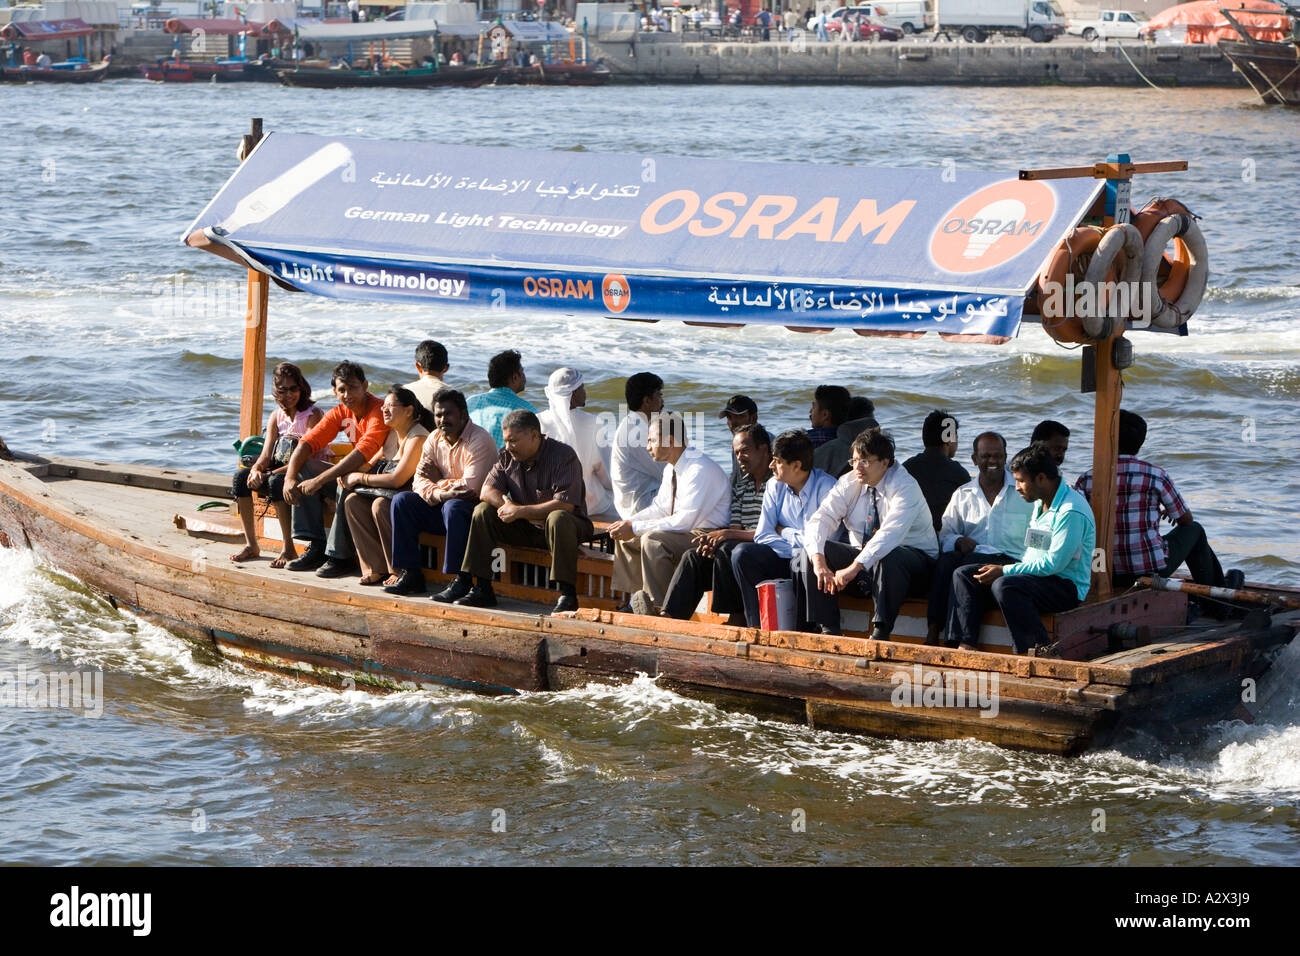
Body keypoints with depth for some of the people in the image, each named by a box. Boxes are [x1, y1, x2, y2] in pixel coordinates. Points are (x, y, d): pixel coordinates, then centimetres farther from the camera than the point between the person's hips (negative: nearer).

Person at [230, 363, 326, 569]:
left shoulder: (313, 415, -11)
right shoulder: (277, 416, 10)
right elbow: (266, 455, 2)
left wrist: (271, 474, -26)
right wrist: (256, 470, -23)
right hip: (280, 470, 7)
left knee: (276, 481, -35)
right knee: (241, 476, -15)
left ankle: (289, 549, -31)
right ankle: (251, 545, -12)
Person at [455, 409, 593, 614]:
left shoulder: (563, 456, -18)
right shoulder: (508, 457, 2)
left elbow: (565, 505, -26)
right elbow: (487, 491, 0)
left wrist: (519, 511, -24)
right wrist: (507, 505, -21)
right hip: (526, 528, 6)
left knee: (557, 519, -39)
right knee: (483, 511, -9)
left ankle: (567, 594, -36)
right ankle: (482, 589, -9)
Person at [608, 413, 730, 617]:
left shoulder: (701, 469, -23)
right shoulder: (672, 469, 7)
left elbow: (684, 521, -28)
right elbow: (660, 507, 17)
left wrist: (635, 528, -24)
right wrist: (629, 522, -3)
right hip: (685, 532, 10)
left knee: (652, 539, -30)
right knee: (626, 539, 7)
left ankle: (659, 607, -21)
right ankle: (634, 602, 7)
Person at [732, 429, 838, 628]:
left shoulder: (826, 487, -12)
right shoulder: (775, 487, 7)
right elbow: (762, 536, 3)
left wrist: (784, 532, -5)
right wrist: (795, 548, -14)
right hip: (783, 559, 6)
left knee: (805, 559, -39)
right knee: (742, 553, -19)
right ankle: (757, 624, -20)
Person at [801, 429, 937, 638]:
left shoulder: (905, 486, -18)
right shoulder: (849, 483, 0)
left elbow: (890, 533, -32)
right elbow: (821, 519, -11)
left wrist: (855, 567, -43)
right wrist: (819, 563, -30)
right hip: (861, 555, 6)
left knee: (888, 558, -39)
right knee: (813, 553, -15)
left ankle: (880, 635, -35)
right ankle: (828, 630, -19)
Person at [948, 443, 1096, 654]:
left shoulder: (1071, 512, -19)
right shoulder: (1040, 502, 12)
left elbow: (1054, 564, -23)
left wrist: (1005, 571, -19)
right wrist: (1004, 569, 5)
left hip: (1067, 587, -10)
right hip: (1036, 574, 10)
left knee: (1004, 586, -36)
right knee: (963, 575, 1)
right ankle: (966, 646, -13)